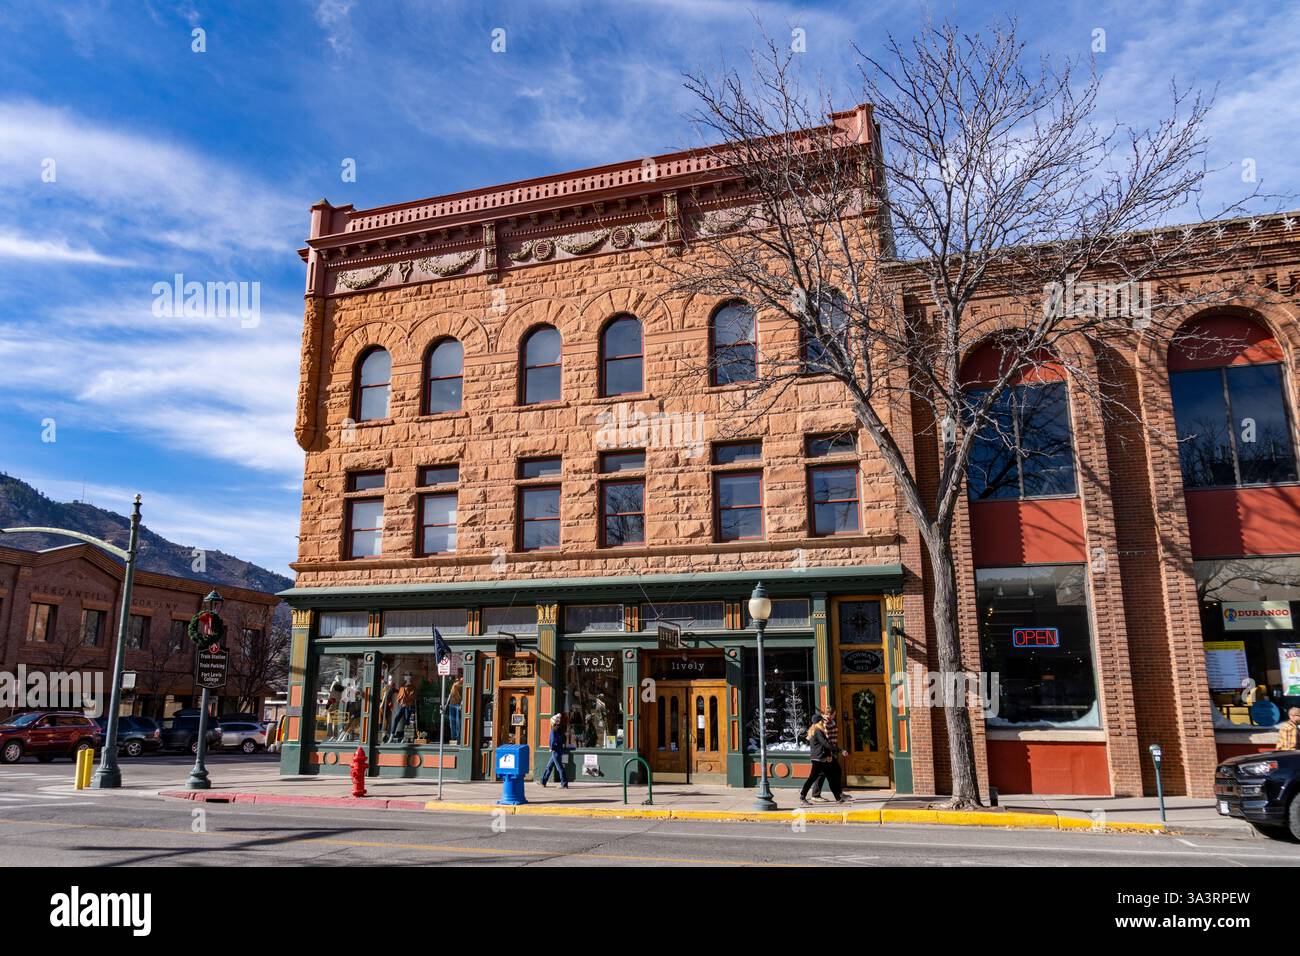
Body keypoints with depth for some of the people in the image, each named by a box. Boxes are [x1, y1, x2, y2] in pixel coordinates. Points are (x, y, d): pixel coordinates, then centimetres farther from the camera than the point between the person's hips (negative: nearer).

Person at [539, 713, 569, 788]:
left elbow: (553, 740, -23)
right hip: (560, 750, 9)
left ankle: (564, 784, -4)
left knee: (559, 768, -5)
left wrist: (552, 748, -11)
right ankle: (543, 781, 27)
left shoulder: (553, 730, -15)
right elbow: (563, 739, 14)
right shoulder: (560, 729, 9)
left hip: (555, 751, -9)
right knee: (549, 766, 18)